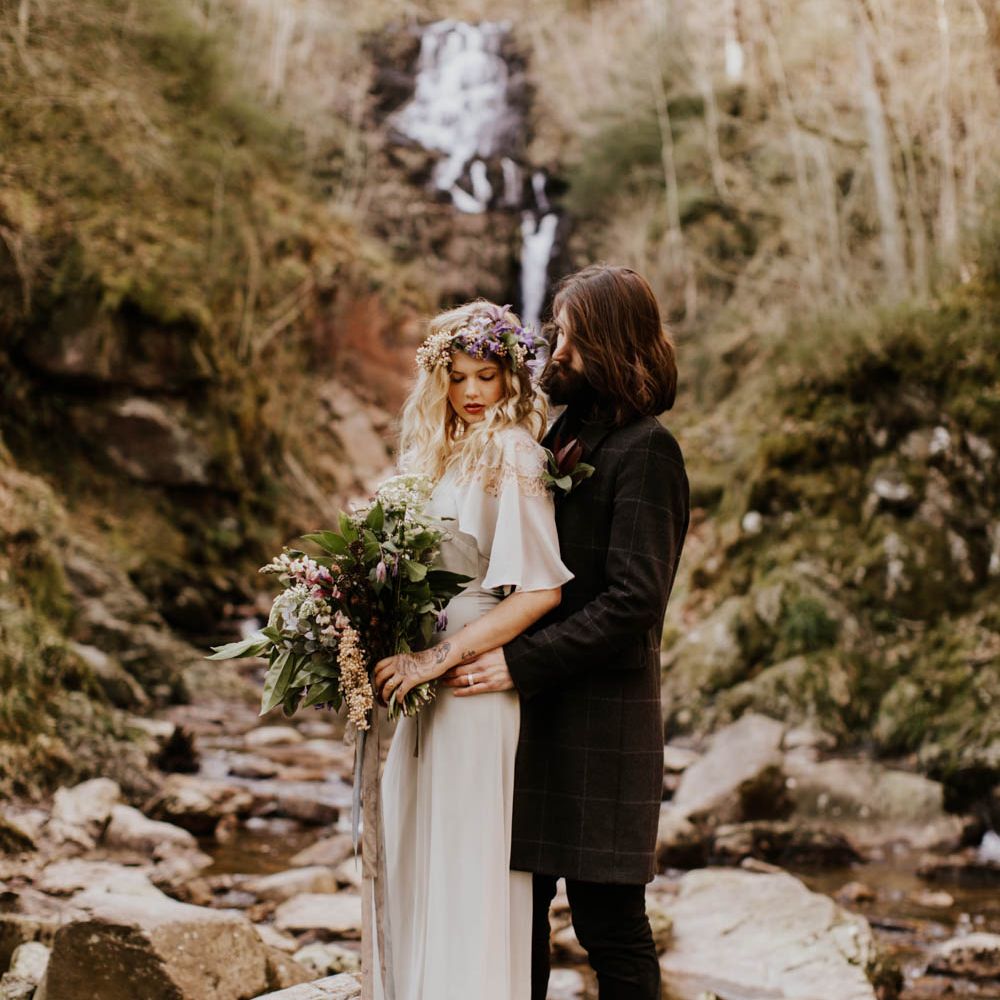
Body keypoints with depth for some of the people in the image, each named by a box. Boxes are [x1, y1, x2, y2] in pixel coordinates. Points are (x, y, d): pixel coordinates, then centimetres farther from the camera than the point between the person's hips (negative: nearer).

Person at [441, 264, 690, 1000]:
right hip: (539, 713, 8)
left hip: (598, 718, -8)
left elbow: (634, 599, -18)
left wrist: (520, 663, -20)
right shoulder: (566, 435, 14)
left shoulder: (645, 450, -11)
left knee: (608, 920, 1)